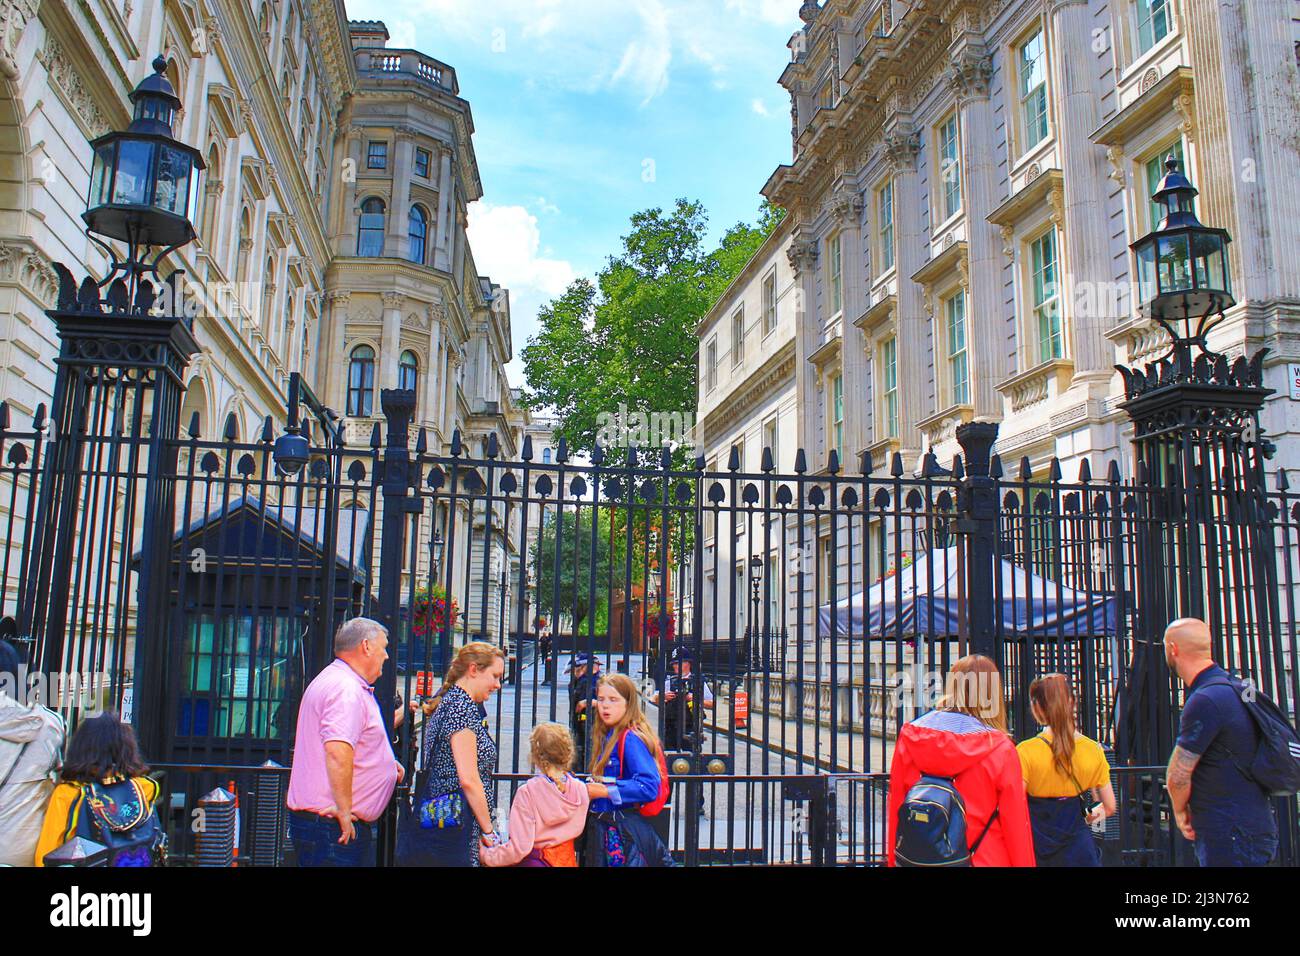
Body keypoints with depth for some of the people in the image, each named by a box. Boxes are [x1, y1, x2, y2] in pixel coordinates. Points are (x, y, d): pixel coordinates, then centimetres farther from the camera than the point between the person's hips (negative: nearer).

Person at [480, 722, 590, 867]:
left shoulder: (527, 792, -18)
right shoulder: (581, 789, -6)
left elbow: (519, 848, -19)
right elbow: (578, 829, 8)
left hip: (535, 862, -5)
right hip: (568, 860, 6)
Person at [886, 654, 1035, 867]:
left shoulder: (909, 737, -4)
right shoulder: (1000, 749, -11)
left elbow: (895, 809, 2)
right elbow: (1016, 823, -7)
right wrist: (1025, 863, 5)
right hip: (985, 859, -3)